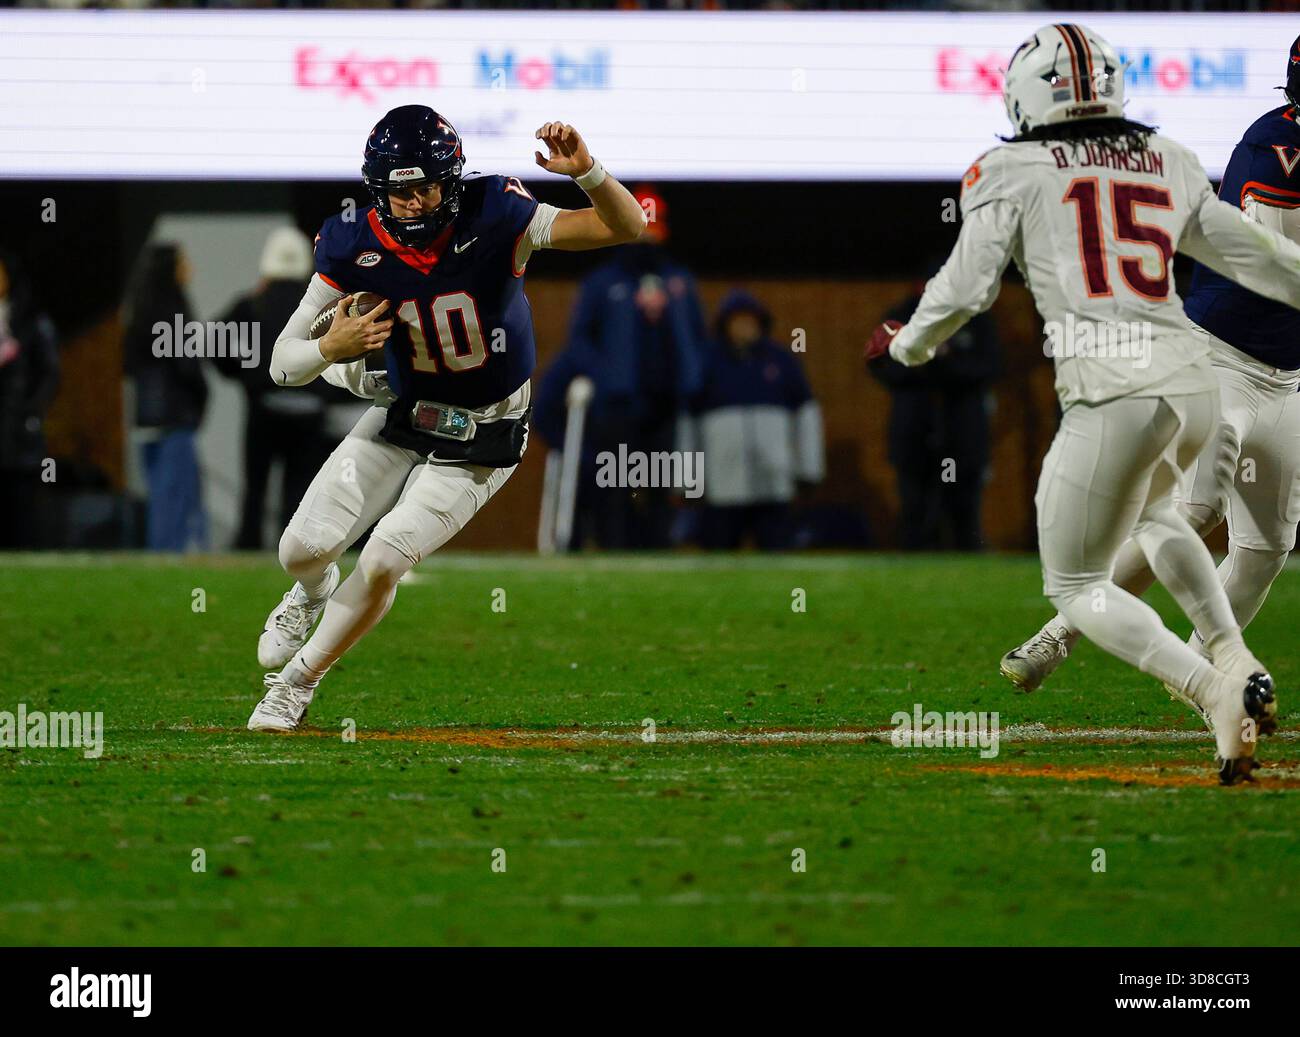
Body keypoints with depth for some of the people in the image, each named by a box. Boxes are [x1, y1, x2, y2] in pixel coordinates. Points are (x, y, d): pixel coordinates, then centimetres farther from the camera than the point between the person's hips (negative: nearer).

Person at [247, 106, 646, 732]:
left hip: (481, 442, -2)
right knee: (305, 547, -7)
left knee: (383, 562, -15)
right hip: (402, 417, 2)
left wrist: (585, 171, -47)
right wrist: (332, 349, -36)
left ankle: (296, 681, 9)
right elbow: (283, 364, -14)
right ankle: (313, 594, 34)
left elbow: (626, 227, -28)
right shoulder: (355, 249, -18)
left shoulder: (492, 221, -24)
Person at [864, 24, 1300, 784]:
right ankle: (1236, 659, 18)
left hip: (1113, 396, -5)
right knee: (1153, 512, 37)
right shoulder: (1168, 164, 15)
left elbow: (965, 290, 4)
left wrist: (907, 346, 24)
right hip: (1194, 381, 5)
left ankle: (1217, 692, -13)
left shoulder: (1013, 172, 3)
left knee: (1077, 586, 10)